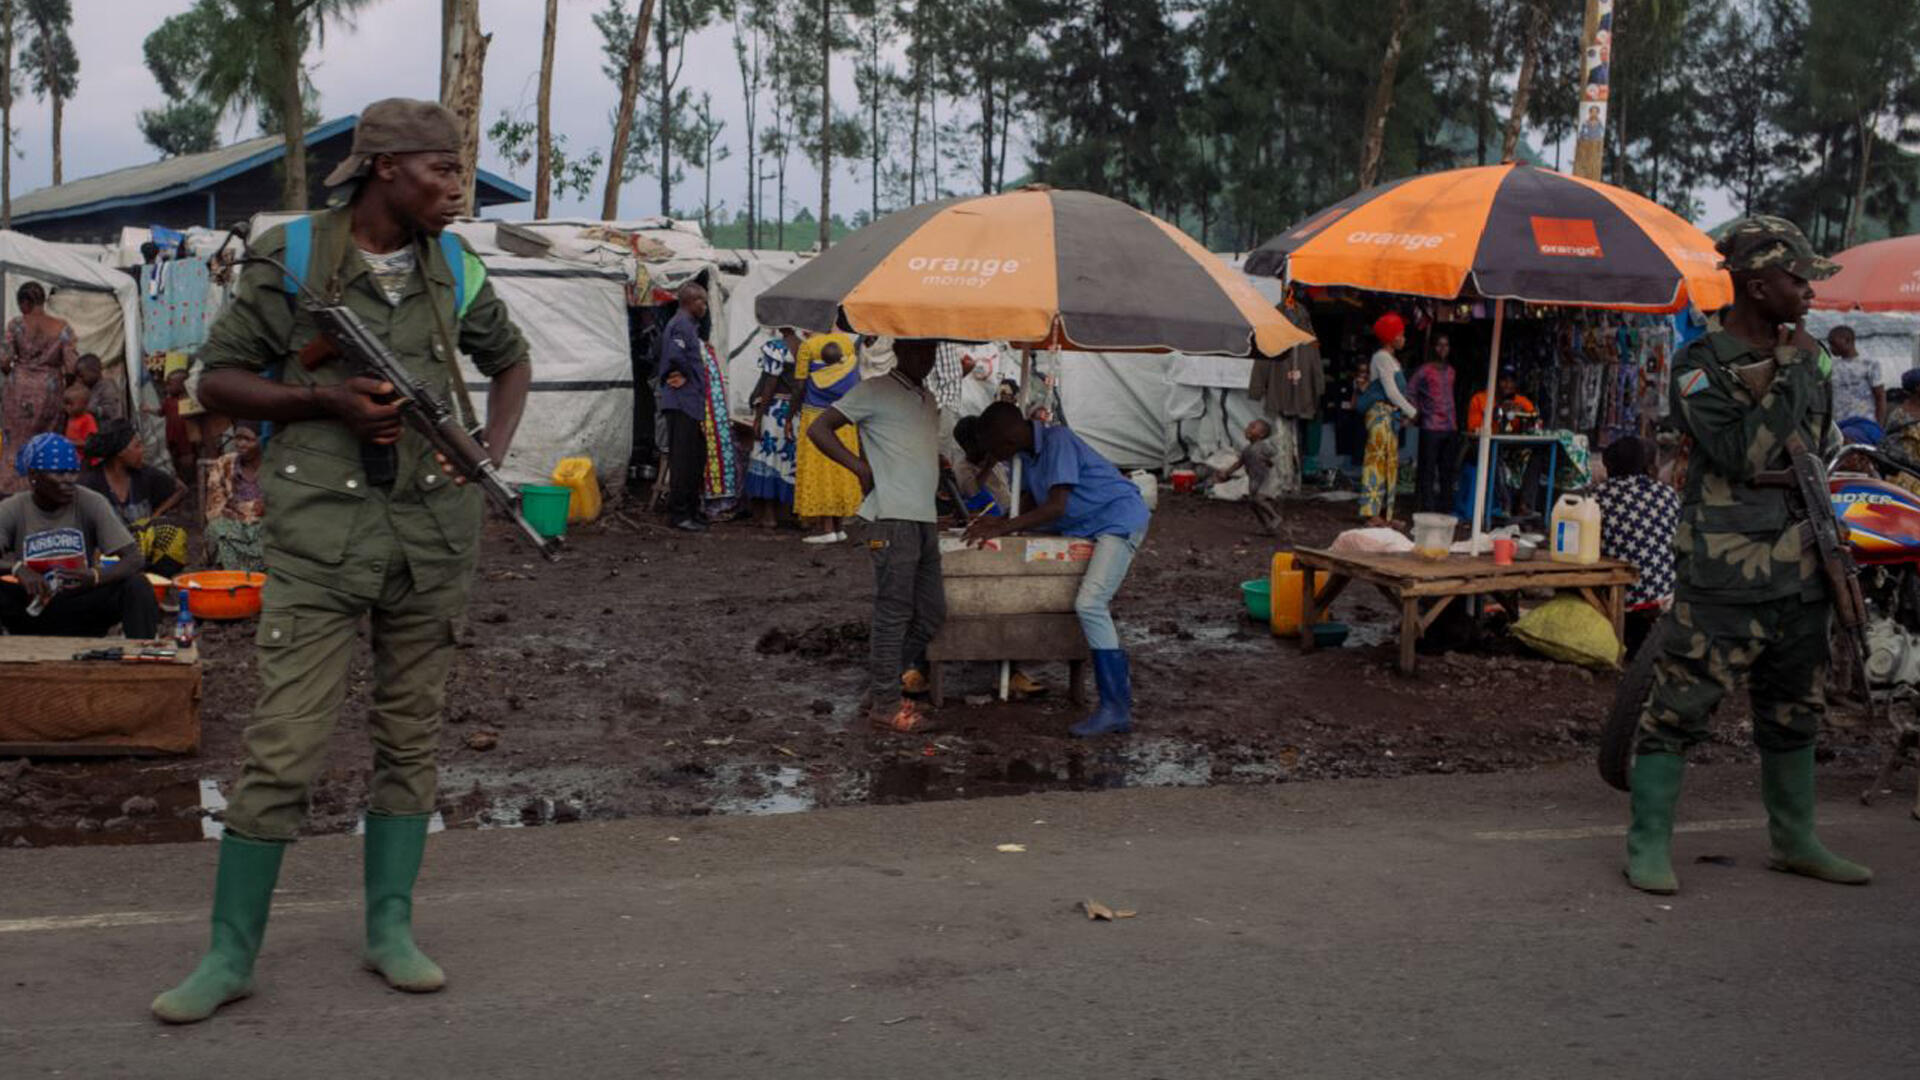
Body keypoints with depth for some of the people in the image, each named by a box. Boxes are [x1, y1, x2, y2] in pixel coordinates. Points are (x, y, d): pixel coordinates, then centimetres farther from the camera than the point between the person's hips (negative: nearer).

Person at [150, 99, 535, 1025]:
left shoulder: (452, 269, 8)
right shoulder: (292, 255, -4)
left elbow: (510, 361, 24)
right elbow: (218, 379, 0)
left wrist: (492, 454, 8)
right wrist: (326, 401, -14)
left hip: (434, 532, 4)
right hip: (321, 535, -4)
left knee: (410, 738, 9)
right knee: (282, 750, -5)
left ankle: (390, 930, 21)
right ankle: (231, 954, 7)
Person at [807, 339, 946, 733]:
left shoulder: (929, 399, 19)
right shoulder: (876, 391, -4)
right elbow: (818, 430, -8)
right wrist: (863, 469, -12)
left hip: (924, 519, 8)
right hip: (893, 519, -8)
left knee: (931, 612, 9)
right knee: (894, 612, -5)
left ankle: (883, 683, 19)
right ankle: (886, 706, 2)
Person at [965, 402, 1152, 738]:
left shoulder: (1057, 441, -19)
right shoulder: (1027, 455, 8)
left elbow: (1056, 507, -25)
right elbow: (1039, 509, 14)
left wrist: (1001, 528, -24)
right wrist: (997, 522, -2)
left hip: (1120, 518, -10)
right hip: (1089, 528, 10)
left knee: (1090, 603, -19)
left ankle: (1115, 709, -20)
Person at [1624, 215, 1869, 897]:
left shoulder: (1807, 356, 11)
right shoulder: (1700, 366, -10)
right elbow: (1740, 454, -22)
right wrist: (1786, 378, -19)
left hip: (1802, 572, 7)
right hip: (1726, 576, -7)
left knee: (1794, 712, 16)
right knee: (1679, 707, -6)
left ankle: (1795, 841, 30)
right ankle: (1648, 845, 3)